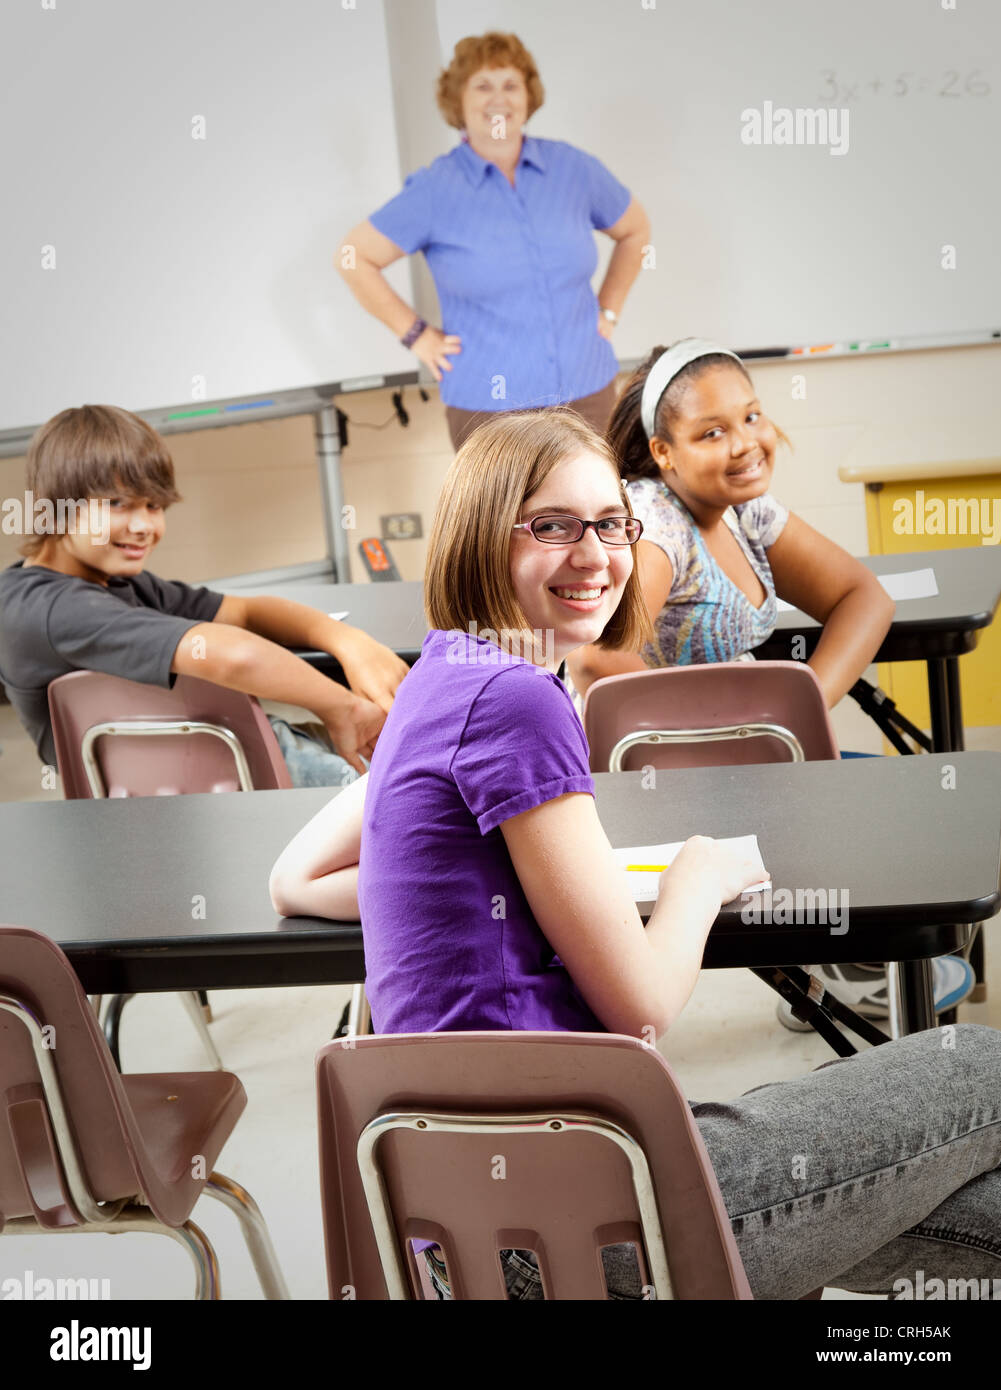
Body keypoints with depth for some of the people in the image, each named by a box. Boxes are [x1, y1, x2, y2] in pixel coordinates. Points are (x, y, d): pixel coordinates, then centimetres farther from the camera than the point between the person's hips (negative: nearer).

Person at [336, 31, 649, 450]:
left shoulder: (574, 169, 4)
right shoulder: (435, 191, -5)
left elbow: (635, 230, 20)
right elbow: (354, 258, -1)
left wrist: (608, 310, 11)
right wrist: (417, 334, -4)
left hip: (587, 394, 3)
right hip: (488, 407, -3)